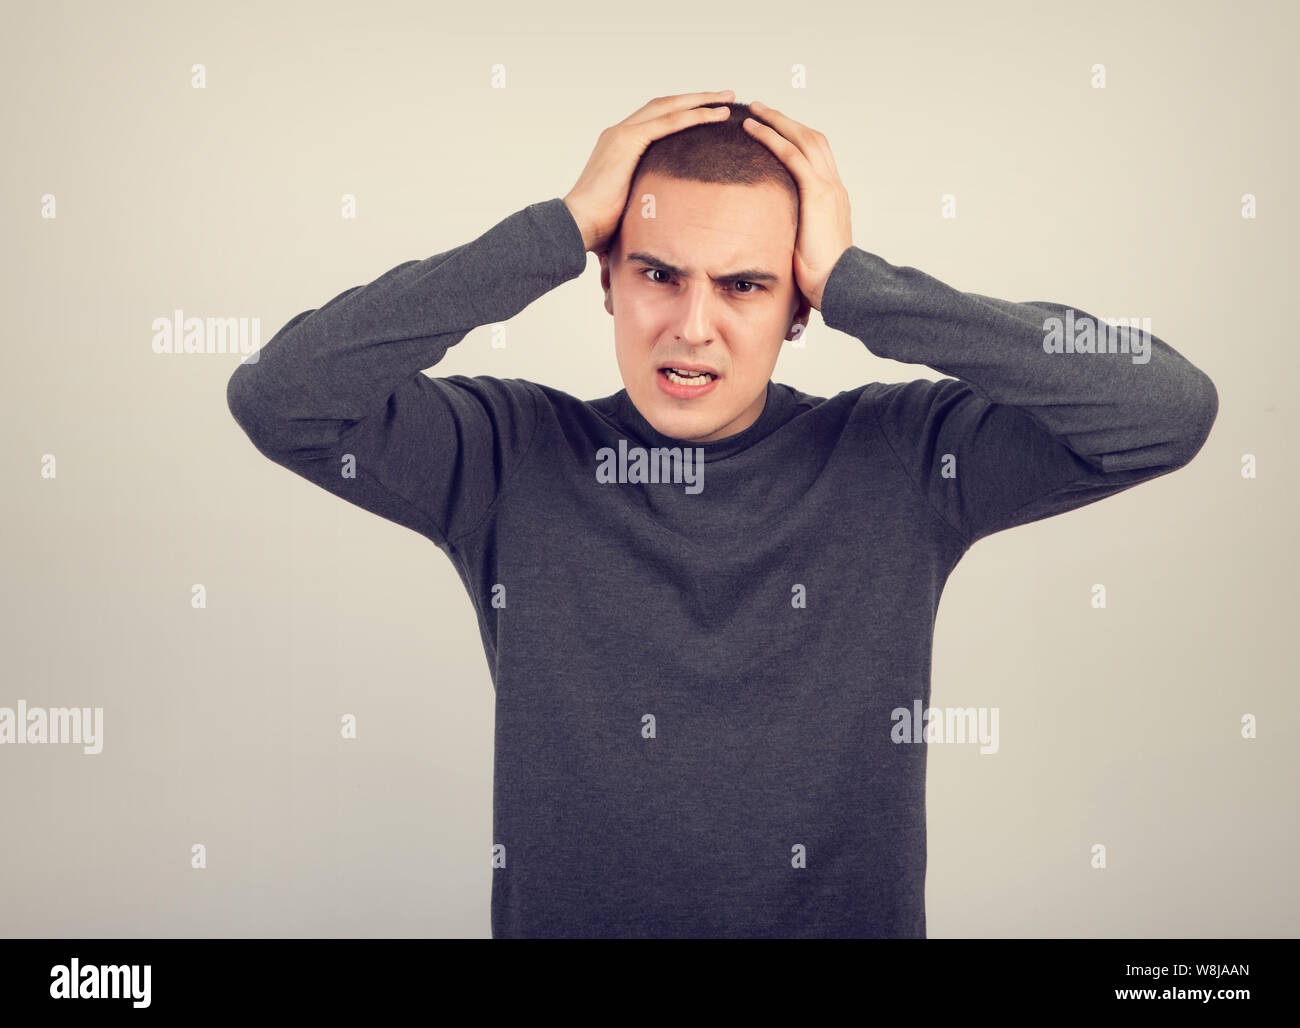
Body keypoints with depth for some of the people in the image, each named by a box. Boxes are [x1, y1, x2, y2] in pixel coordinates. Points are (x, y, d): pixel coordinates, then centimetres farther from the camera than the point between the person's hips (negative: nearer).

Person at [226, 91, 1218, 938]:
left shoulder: (904, 460, -3)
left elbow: (1170, 408, -11)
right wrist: (558, 229, -14)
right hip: (559, 910, 1)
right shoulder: (511, 458, -3)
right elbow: (279, 397, -14)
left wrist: (858, 281, -13)